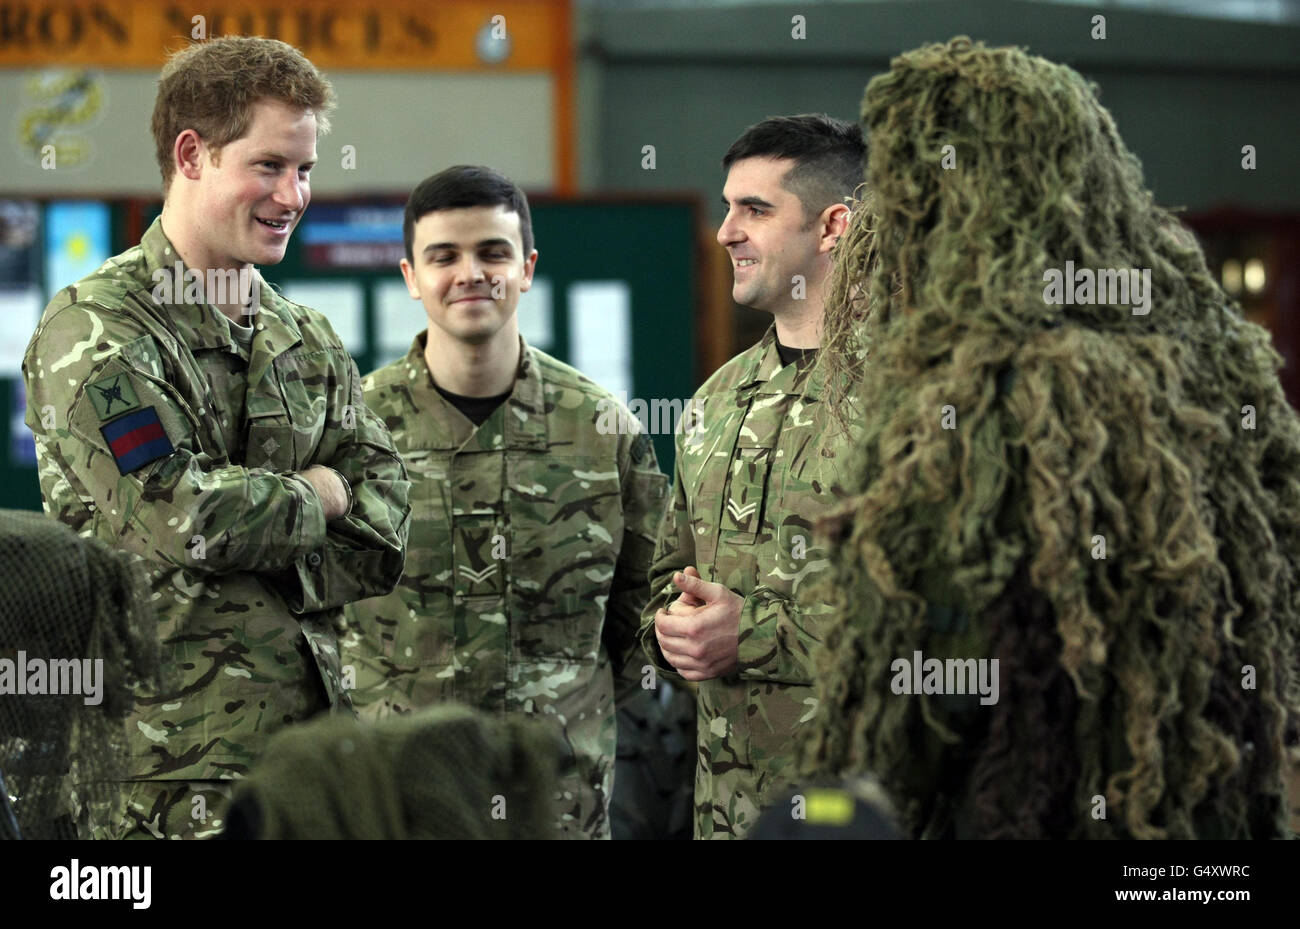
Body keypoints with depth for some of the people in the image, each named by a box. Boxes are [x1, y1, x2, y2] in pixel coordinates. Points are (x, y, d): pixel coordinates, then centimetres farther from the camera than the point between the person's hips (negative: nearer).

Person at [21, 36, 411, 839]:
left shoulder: (311, 343, 15)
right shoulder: (95, 331, -7)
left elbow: (382, 540, 5)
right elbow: (178, 519, -20)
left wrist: (243, 516, -9)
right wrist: (314, 495, -3)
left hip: (312, 735, 6)